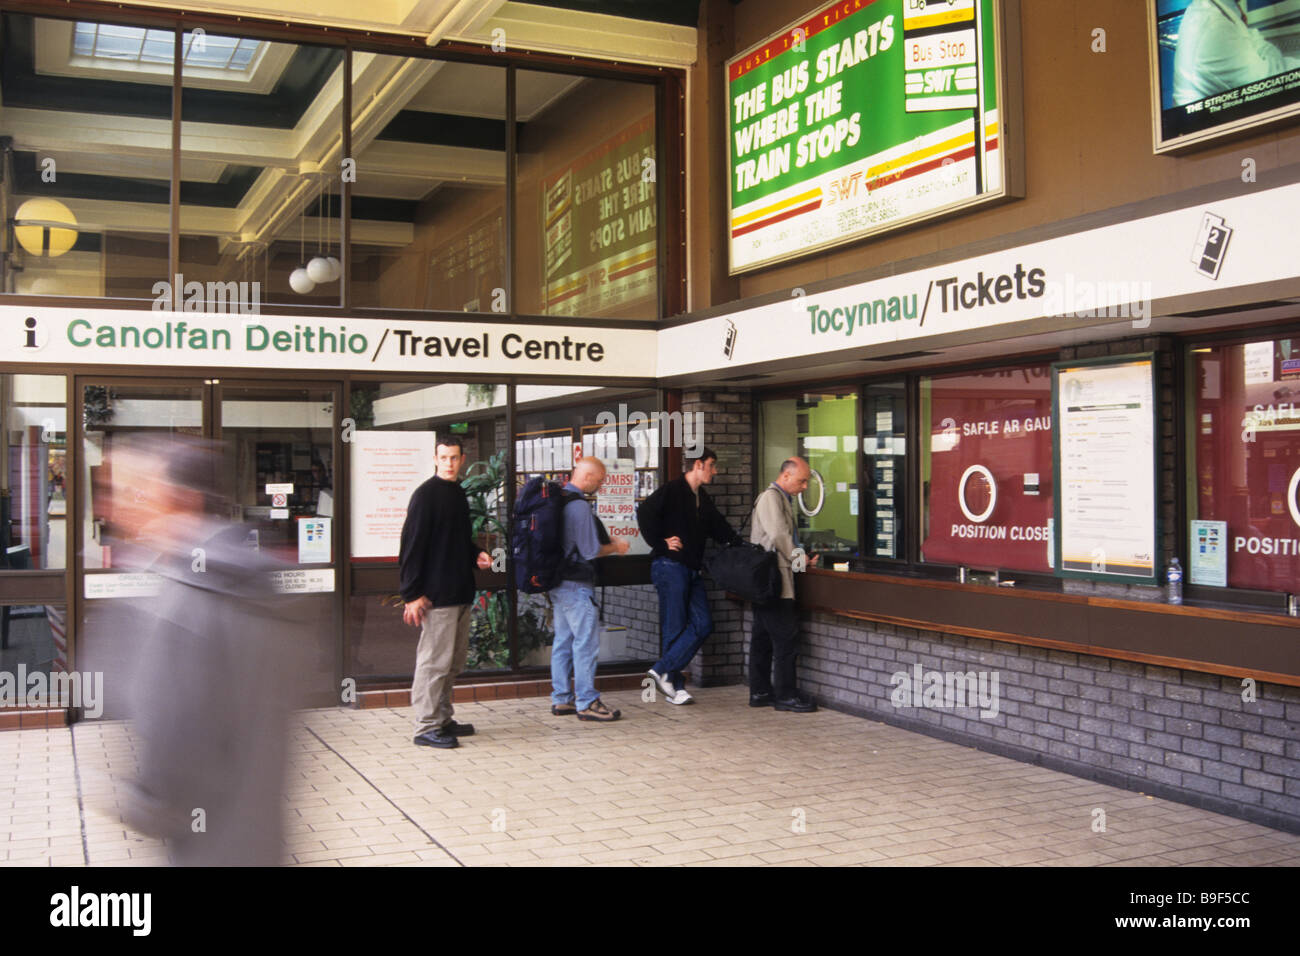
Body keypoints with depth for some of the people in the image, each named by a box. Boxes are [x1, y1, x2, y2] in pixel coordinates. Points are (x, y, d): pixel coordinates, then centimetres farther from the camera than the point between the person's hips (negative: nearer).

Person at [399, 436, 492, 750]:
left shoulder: (459, 493, 15)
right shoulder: (426, 494, -10)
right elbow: (412, 544, -14)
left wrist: (476, 554, 6)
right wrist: (412, 594, -18)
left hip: (460, 592, 9)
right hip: (437, 594, -9)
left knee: (455, 659, 14)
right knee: (435, 660, -5)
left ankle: (443, 719, 25)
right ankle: (427, 727, 3)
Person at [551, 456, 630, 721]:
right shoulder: (579, 506, -18)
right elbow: (590, 551, -18)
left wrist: (607, 543, 20)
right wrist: (615, 547, -1)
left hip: (558, 582, 10)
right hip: (576, 585, -10)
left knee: (563, 640, 13)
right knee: (586, 642, -4)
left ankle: (561, 699, 19)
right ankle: (587, 702, 0)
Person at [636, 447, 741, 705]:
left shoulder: (702, 498, 18)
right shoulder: (673, 490, -8)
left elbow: (718, 527, 24)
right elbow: (645, 512, -19)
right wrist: (660, 543, -15)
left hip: (692, 568, 8)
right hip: (671, 566, -8)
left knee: (702, 624, -2)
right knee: (675, 628, -4)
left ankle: (663, 671, 0)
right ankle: (674, 685, 5)